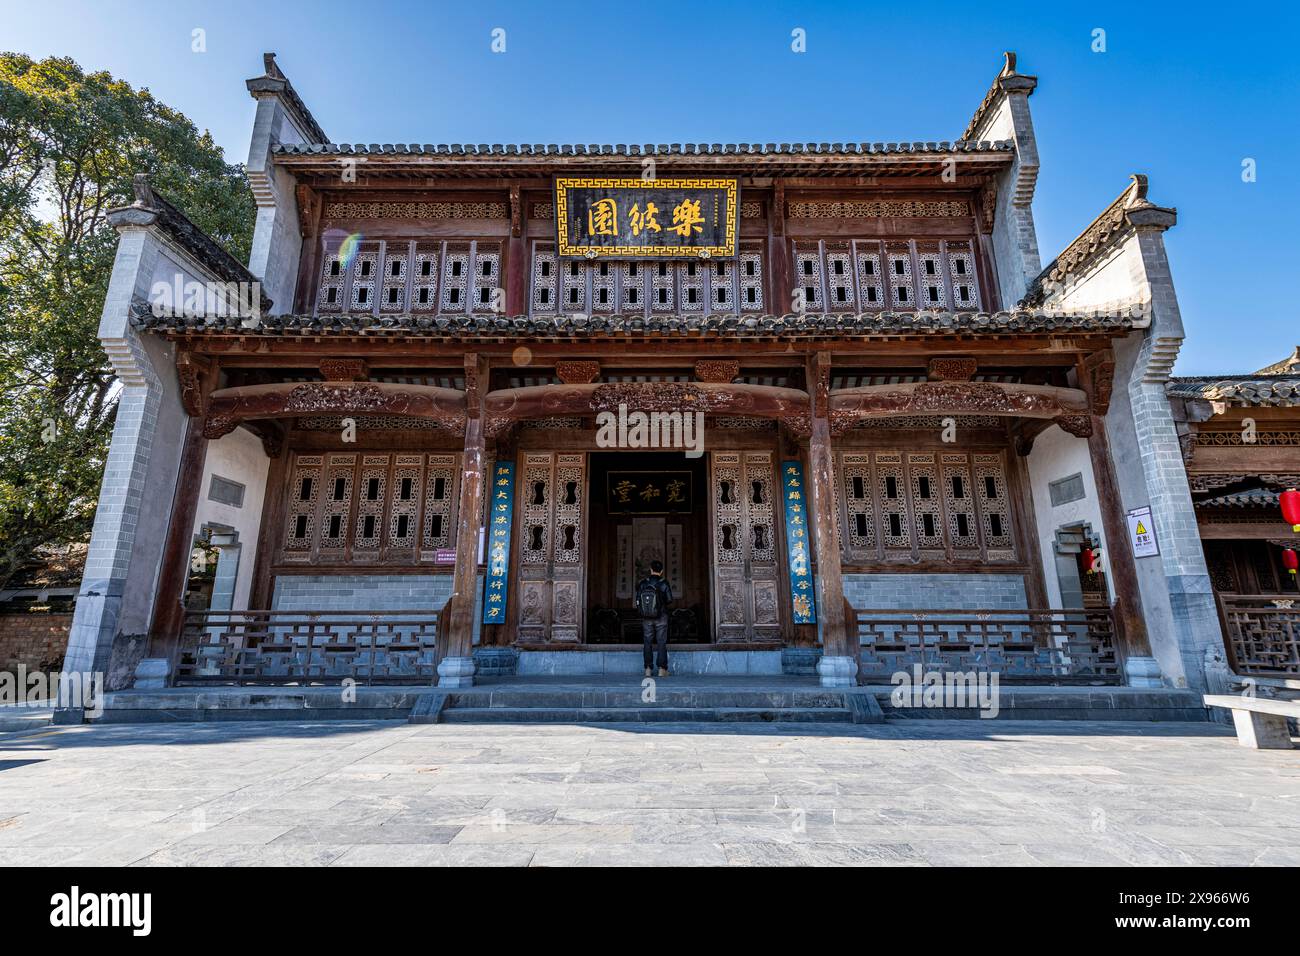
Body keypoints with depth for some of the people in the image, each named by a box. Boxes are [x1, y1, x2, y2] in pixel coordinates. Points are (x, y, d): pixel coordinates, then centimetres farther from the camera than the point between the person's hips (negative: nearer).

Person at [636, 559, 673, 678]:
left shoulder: (642, 583, -8)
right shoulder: (664, 584, -13)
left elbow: (638, 600, -2)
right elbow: (669, 600, -6)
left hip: (646, 618, 2)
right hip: (661, 617, -2)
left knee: (647, 642, 10)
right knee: (661, 642, 5)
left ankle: (648, 669, 9)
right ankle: (662, 669, 3)